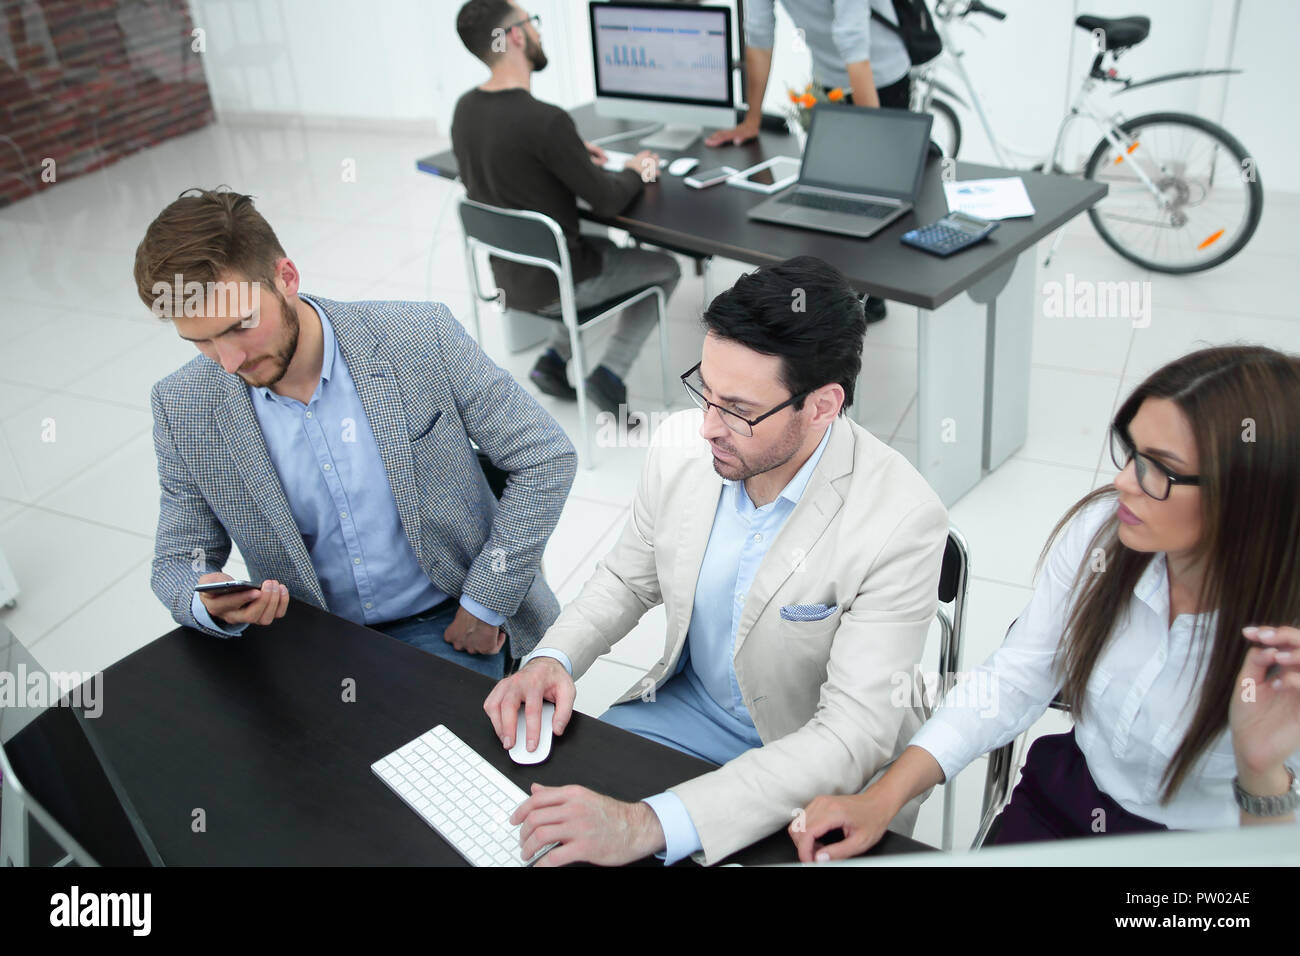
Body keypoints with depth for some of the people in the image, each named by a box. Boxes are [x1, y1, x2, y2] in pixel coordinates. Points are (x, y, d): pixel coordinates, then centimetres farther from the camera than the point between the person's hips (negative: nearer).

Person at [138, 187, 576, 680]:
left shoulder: (421, 337, -14)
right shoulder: (183, 409, -6)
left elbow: (546, 457, -9)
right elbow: (177, 561, 5)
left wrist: (485, 606, -10)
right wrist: (210, 607, -21)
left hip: (445, 625, -3)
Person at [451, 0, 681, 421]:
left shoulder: (465, 108, -4)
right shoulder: (545, 120, -28)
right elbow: (608, 201, -18)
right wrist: (635, 171, 3)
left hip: (505, 274, 7)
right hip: (551, 285, -7)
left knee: (605, 247, 33)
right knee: (666, 267, 15)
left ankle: (555, 357, 21)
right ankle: (611, 372, 6)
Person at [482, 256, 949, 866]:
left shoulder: (901, 524, -29)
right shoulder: (682, 443, -12)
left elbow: (853, 738, -31)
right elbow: (629, 577, 7)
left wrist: (648, 825, -39)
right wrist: (553, 658, -14)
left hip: (821, 767, -5)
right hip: (685, 705, 5)